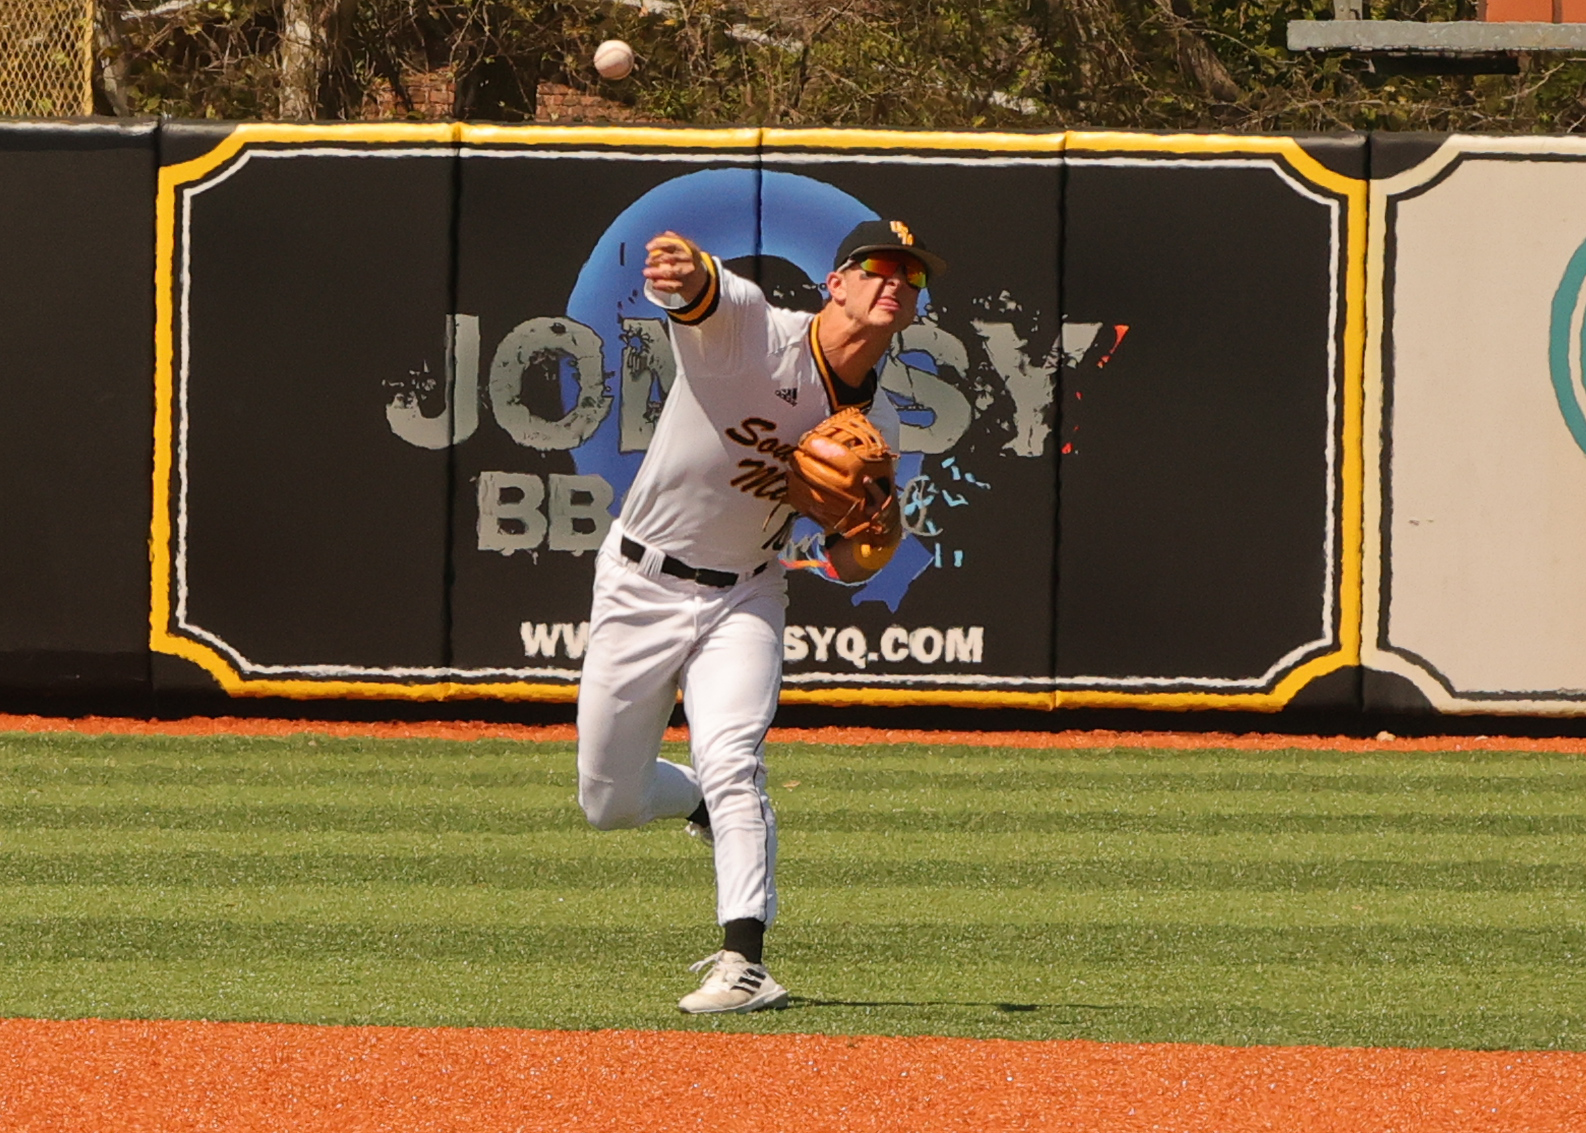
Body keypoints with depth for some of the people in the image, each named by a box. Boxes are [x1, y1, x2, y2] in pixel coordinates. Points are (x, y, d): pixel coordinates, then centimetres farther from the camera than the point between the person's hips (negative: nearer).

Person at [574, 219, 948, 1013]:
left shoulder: (876, 427, -2)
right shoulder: (750, 330, -18)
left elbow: (849, 567, 6)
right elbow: (697, 292, -43)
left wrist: (877, 538, -20)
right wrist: (687, 270, -69)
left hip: (743, 600, 2)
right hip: (640, 585, -2)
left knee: (730, 761, -23)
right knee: (609, 803, 6)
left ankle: (743, 962, -27)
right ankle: (703, 804, 39)